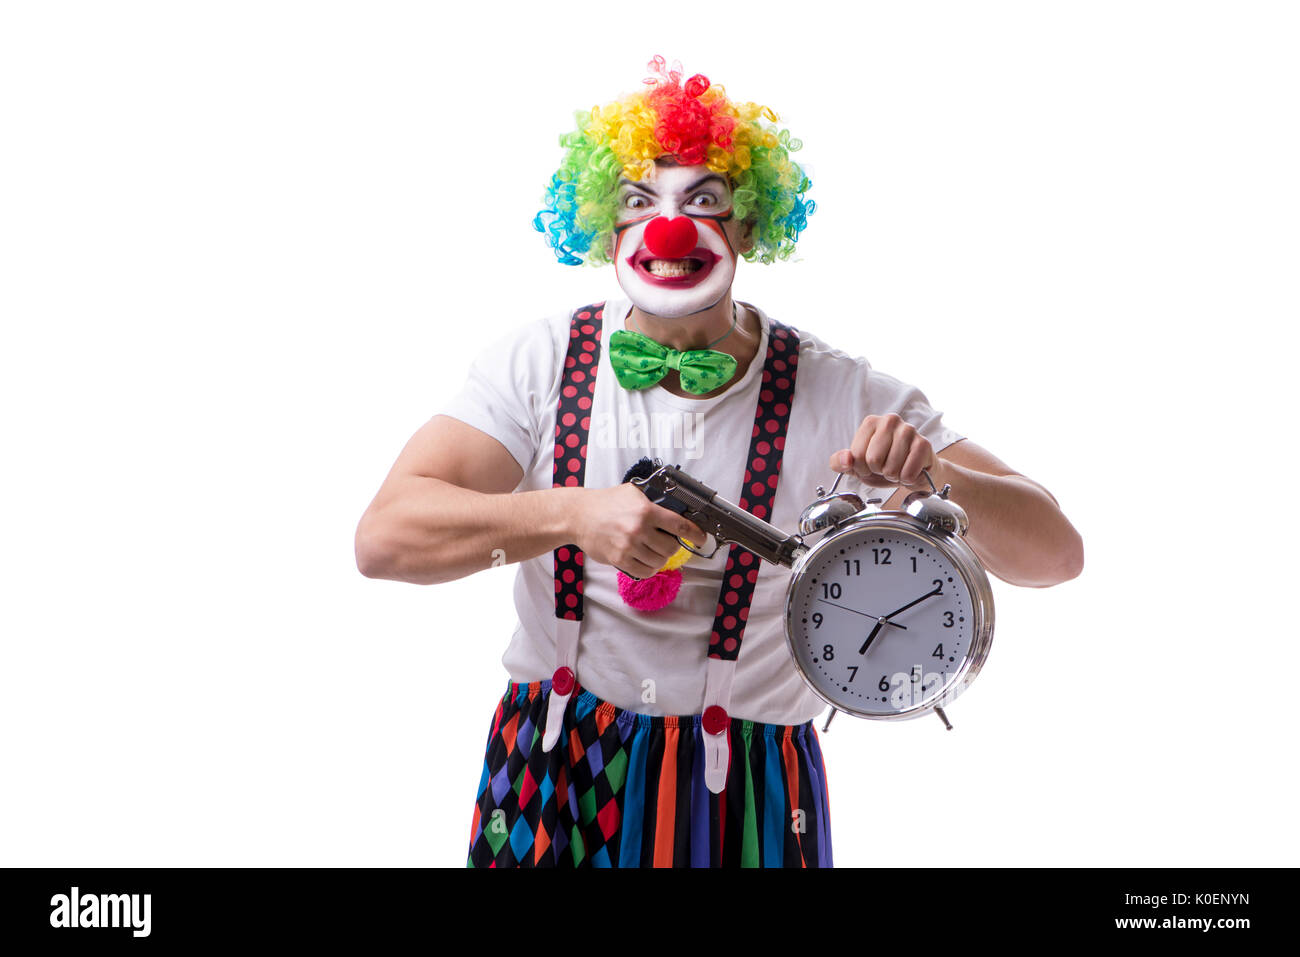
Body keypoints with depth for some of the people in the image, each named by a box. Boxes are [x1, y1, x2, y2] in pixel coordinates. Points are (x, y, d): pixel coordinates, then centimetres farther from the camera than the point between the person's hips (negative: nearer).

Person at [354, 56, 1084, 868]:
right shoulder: (539, 364, -7)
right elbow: (384, 537, -17)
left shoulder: (845, 398, -8)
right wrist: (571, 514, -31)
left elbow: (1055, 552, -9)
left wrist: (933, 479, -29)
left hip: (747, 798, 0)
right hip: (553, 778, 1)